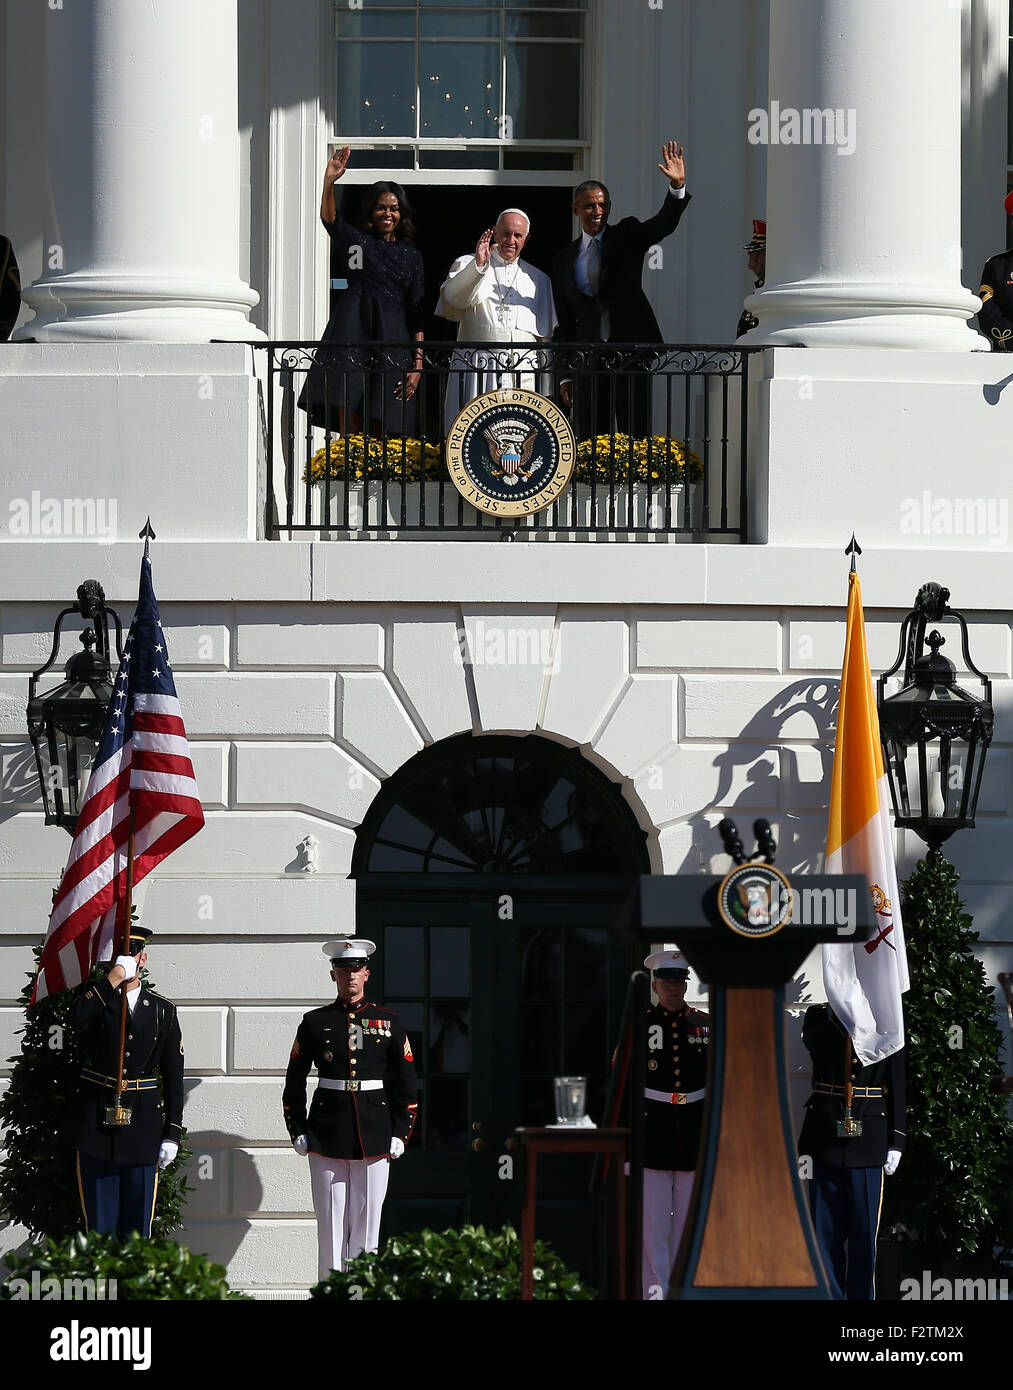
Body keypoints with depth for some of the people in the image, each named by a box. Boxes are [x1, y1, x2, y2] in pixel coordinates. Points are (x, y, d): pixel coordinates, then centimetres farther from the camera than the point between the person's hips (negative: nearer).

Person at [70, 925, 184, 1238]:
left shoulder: (163, 1010, 8)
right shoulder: (94, 996, 4)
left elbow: (173, 1078, 7)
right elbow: (79, 1017, -23)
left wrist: (173, 1133, 1)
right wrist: (115, 975, -21)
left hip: (143, 1122, 1)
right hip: (96, 1118, -1)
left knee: (137, 1223, 3)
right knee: (99, 1224, -1)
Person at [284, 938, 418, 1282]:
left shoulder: (387, 1022, 7)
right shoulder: (315, 1022, 5)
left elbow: (407, 1085, 8)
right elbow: (294, 1083, 9)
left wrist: (400, 1134, 1)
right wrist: (298, 1132, 2)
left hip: (375, 1136, 1)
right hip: (327, 1138, 0)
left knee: (366, 1226, 2)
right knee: (330, 1225, -1)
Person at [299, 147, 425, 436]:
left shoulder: (412, 255, 15)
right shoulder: (357, 240, 12)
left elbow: (416, 312, 10)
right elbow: (329, 219, -8)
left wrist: (418, 362, 2)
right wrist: (329, 181, -25)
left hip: (392, 340, 1)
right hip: (353, 334, -1)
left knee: (379, 428, 0)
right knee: (348, 422, -9)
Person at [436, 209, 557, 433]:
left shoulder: (538, 279, 21)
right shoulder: (467, 265, 14)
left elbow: (549, 335, 20)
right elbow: (454, 297, -7)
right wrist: (478, 265, -21)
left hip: (523, 370, 2)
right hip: (477, 366, -2)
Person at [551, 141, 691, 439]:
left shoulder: (627, 236, 8)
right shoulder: (565, 260, 14)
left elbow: (664, 224, -11)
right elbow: (565, 322, 14)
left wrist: (677, 187, -29)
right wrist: (565, 375, 10)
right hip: (589, 357, 3)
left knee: (636, 434, -6)